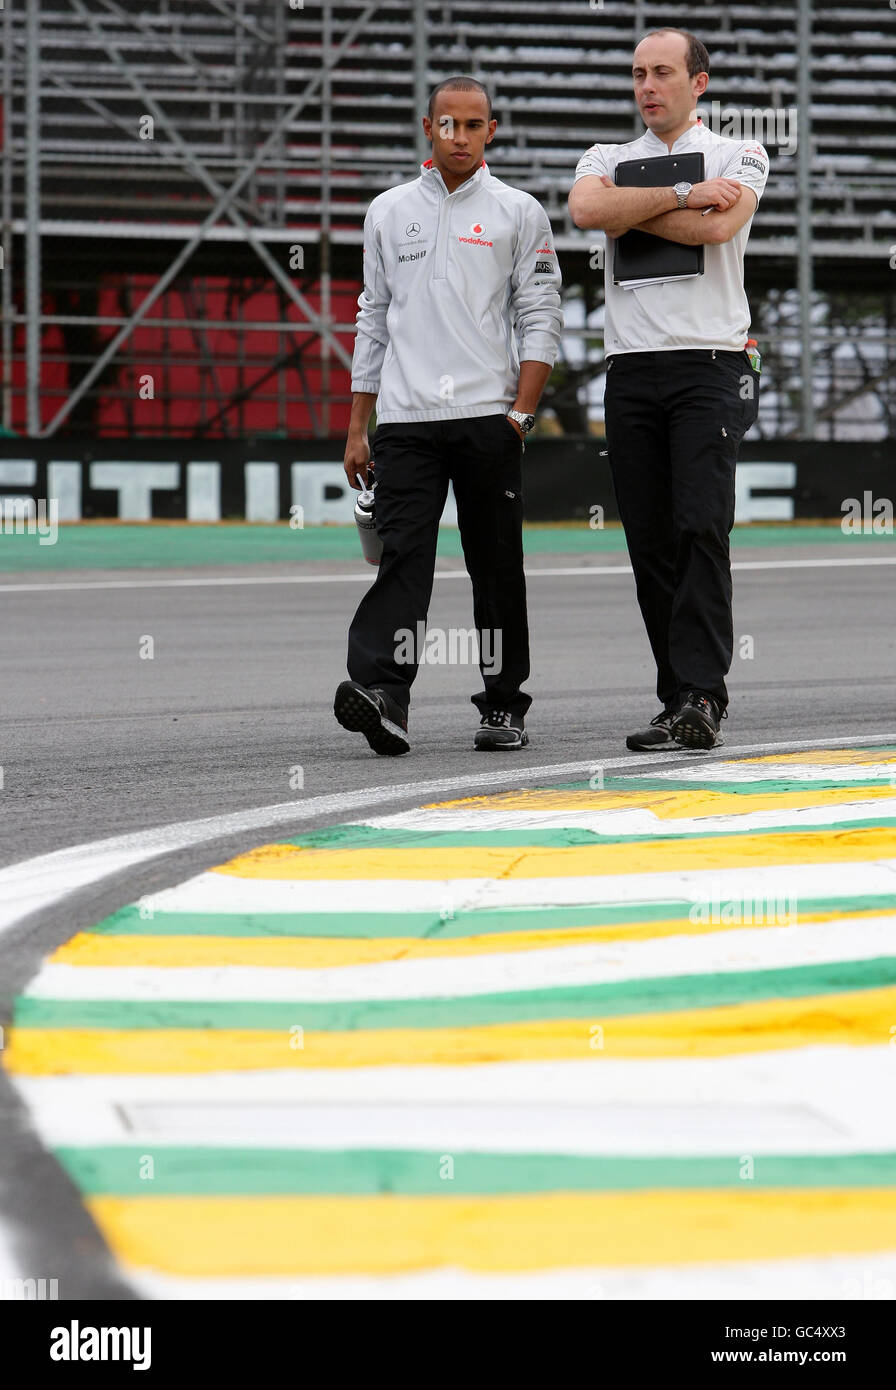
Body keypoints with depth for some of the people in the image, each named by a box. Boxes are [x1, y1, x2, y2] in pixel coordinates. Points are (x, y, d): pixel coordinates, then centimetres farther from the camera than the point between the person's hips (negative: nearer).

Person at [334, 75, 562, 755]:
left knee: (497, 567, 4)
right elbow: (374, 322, 17)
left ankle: (504, 705, 12)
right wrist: (357, 428, 13)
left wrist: (522, 412, -10)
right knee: (402, 558, -11)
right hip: (406, 419, 1)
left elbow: (541, 321, 2)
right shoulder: (389, 213, 14)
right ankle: (382, 694, -24)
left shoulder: (519, 214, 6)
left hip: (489, 418, -1)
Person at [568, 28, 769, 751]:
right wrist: (681, 195, -10)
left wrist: (630, 211, -3)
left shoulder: (739, 156, 8)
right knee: (652, 543, 1)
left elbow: (718, 226, -13)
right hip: (632, 367, 4)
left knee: (702, 529, -15)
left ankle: (699, 696, -20)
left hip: (711, 365, -4)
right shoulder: (608, 159, 18)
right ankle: (684, 700, 6)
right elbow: (585, 209, -7)